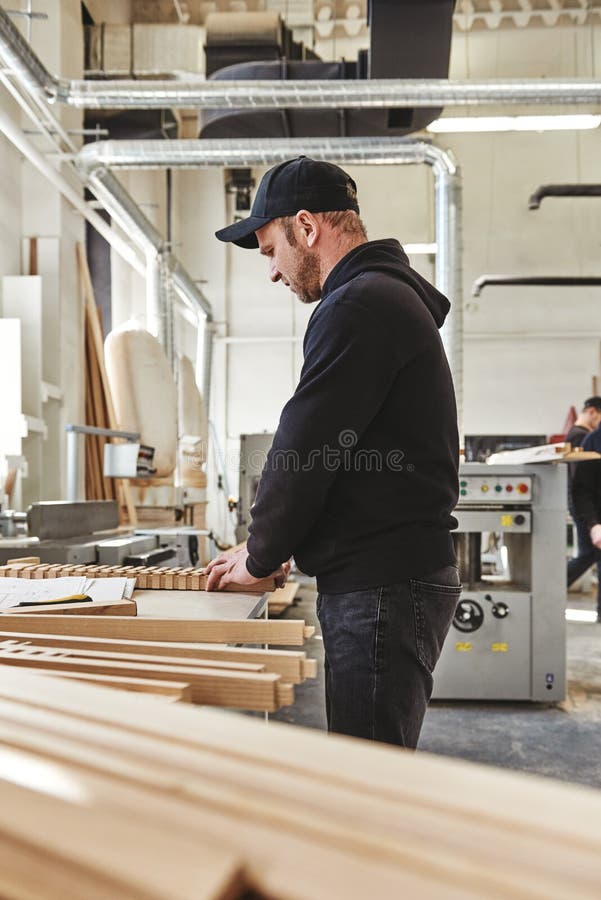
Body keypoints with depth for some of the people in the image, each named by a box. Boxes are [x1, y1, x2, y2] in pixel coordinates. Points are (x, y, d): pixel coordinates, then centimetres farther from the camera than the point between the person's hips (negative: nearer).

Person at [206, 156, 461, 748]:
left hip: (383, 587, -10)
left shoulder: (358, 306, -15)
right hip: (391, 574, 10)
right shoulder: (392, 295, 19)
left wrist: (261, 556, -1)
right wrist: (277, 546, 18)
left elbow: (305, 449, -16)